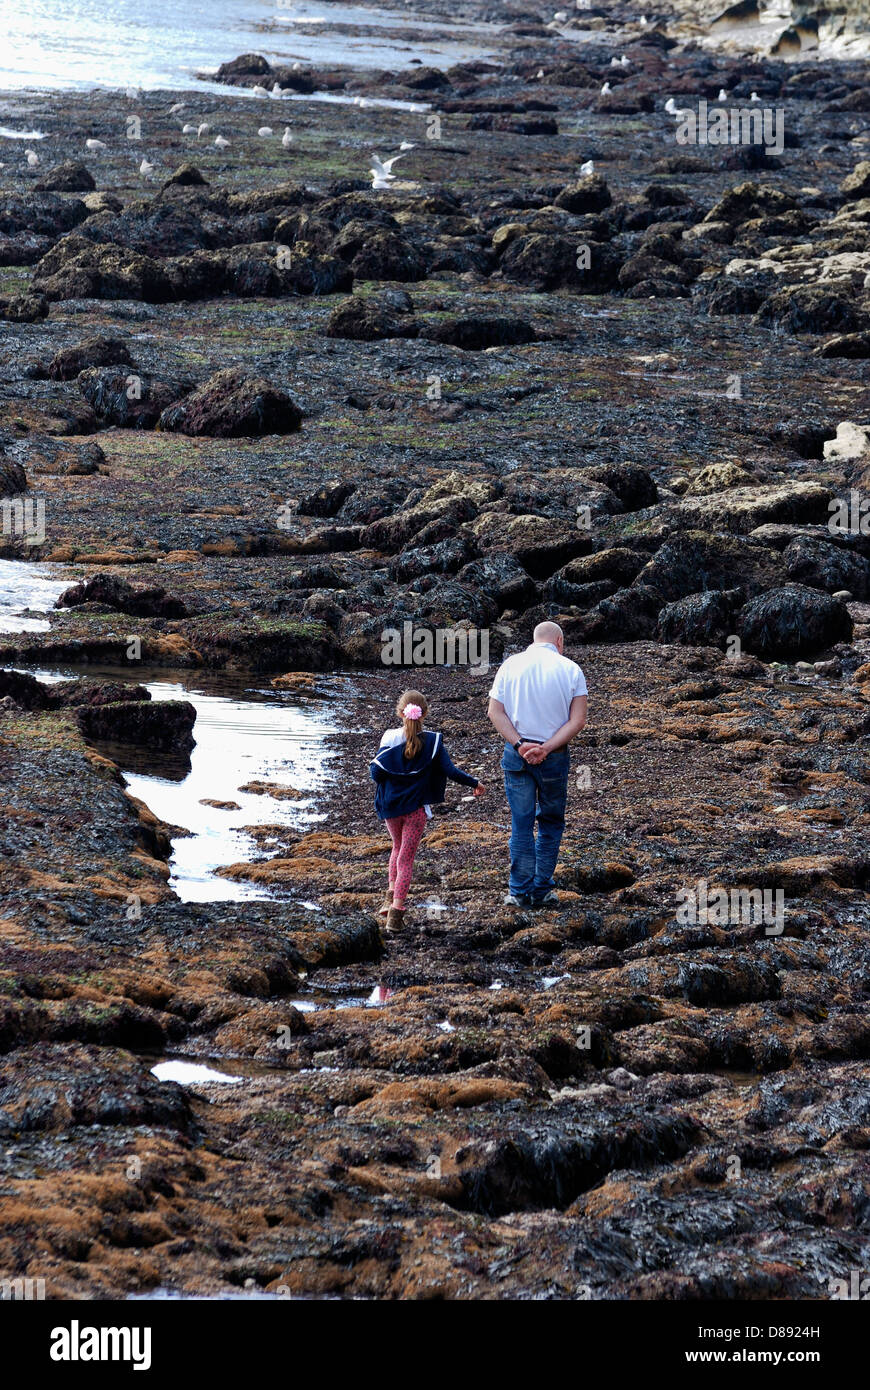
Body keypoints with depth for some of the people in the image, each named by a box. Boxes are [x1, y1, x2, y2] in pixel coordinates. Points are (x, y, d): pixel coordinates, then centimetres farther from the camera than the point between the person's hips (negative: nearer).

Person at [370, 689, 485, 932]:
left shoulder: (389, 739, -7)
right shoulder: (433, 742, -8)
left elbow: (376, 773, -11)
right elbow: (450, 771, -7)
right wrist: (474, 783, 6)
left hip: (390, 806, 2)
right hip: (417, 807, -2)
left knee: (398, 847, 27)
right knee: (406, 857, 2)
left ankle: (392, 893, 19)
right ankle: (397, 908, -8)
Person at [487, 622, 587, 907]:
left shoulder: (510, 666, 2)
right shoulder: (570, 669, -2)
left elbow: (495, 712, -5)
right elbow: (578, 720, -9)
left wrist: (520, 744, -11)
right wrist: (546, 748, -13)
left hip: (516, 754, 1)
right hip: (555, 756, -1)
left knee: (521, 823, 7)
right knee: (551, 824, 13)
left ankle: (520, 891, 6)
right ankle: (542, 890, 11)